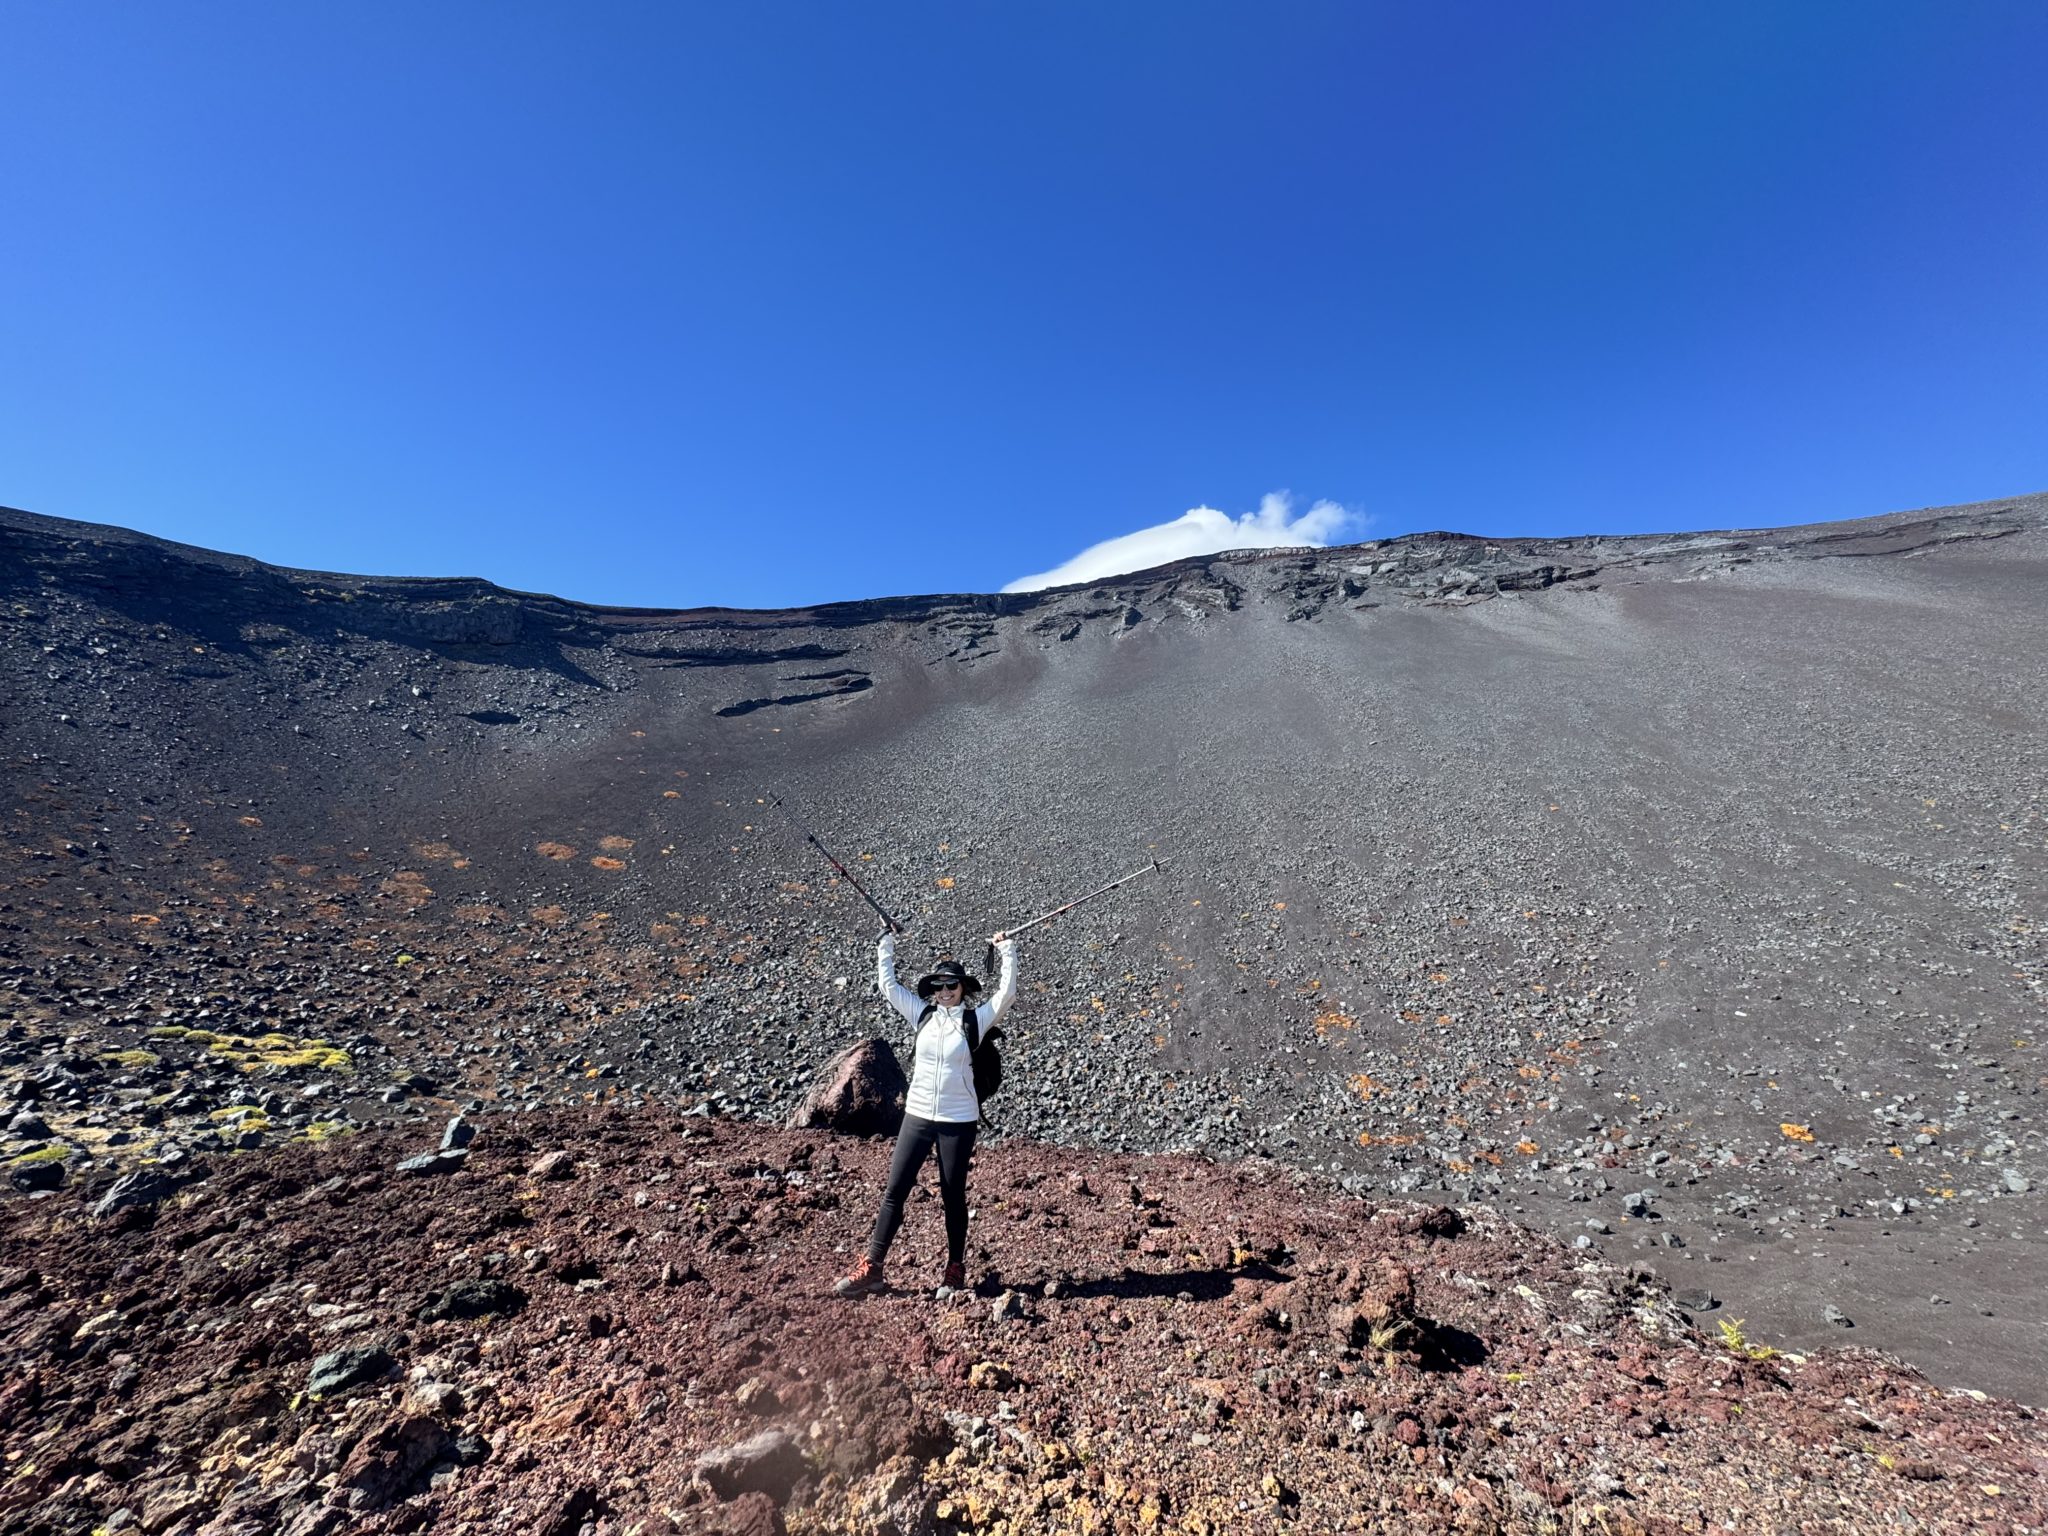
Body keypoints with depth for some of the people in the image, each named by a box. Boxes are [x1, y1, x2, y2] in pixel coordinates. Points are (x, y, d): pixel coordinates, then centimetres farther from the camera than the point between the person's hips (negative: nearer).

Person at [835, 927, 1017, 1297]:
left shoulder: (976, 1020, -6)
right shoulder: (923, 1015, 3)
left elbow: (1007, 992, -17)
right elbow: (889, 984, 5)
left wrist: (1007, 950, -19)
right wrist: (887, 943, 3)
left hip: (958, 1121, -3)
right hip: (917, 1116, 3)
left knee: (953, 1197, 9)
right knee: (894, 1192, 4)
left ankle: (956, 1269, 26)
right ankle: (871, 1268, 13)